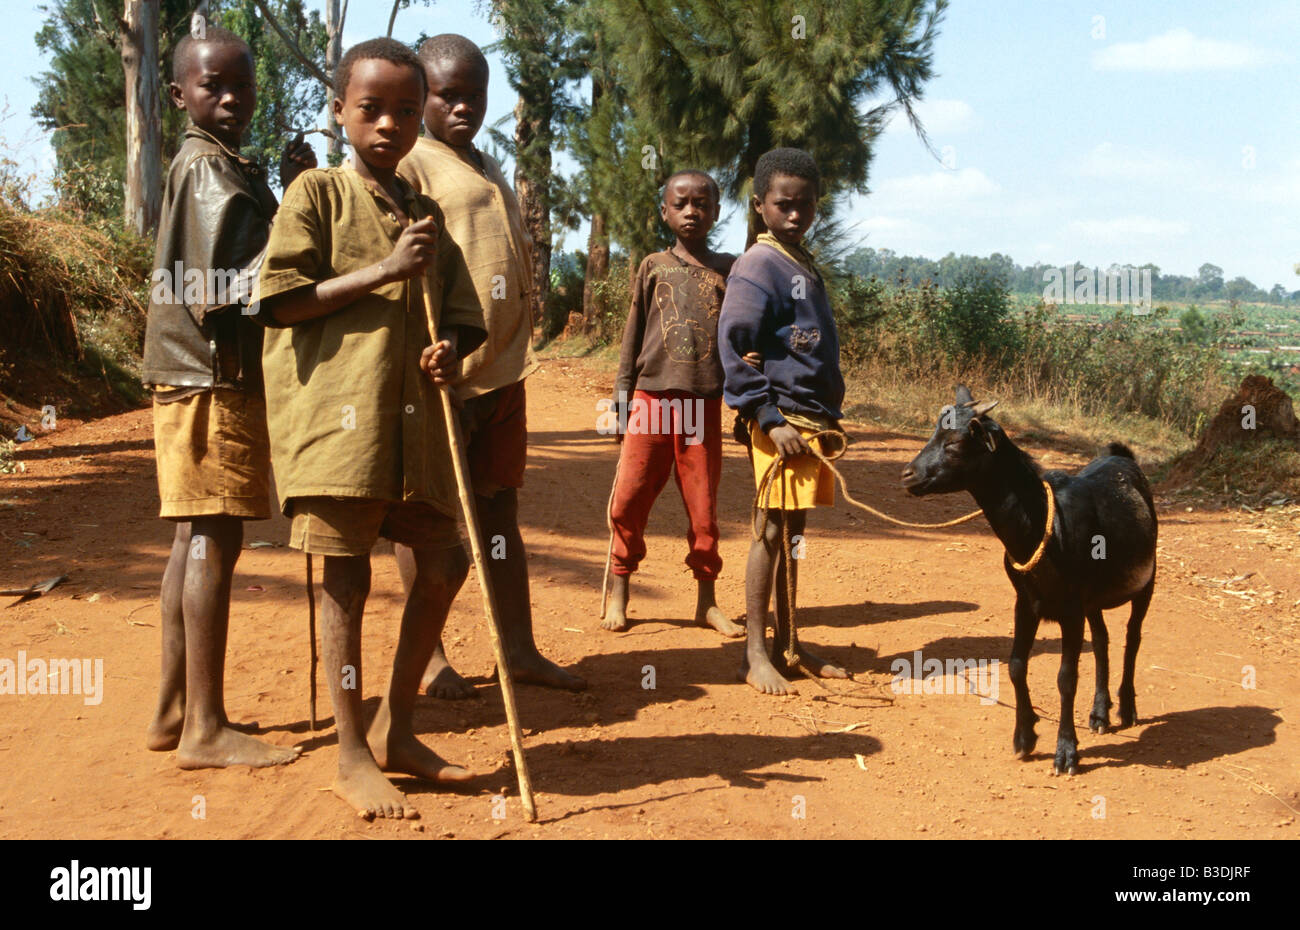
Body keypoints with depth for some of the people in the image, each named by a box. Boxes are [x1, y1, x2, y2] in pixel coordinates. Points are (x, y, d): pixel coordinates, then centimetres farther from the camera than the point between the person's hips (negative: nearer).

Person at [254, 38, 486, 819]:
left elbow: (461, 314, 18)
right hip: (336, 409, -6)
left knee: (443, 564, 7)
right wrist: (382, 272, -15)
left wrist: (450, 349, -6)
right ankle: (352, 755, 9)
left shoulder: (427, 213, 15)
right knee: (347, 578, -2)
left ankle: (395, 731, 22)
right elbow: (280, 300, -9)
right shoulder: (317, 194, 0)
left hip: (414, 415, 6)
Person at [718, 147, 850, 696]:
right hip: (781, 421, -8)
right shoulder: (759, 266, -9)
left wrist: (830, 416, 13)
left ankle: (787, 647, 19)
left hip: (814, 418, 8)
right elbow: (734, 349, -15)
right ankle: (755, 656, 0)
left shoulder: (805, 266, 17)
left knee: (794, 532, 12)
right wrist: (770, 419, -18)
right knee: (773, 532, -6)